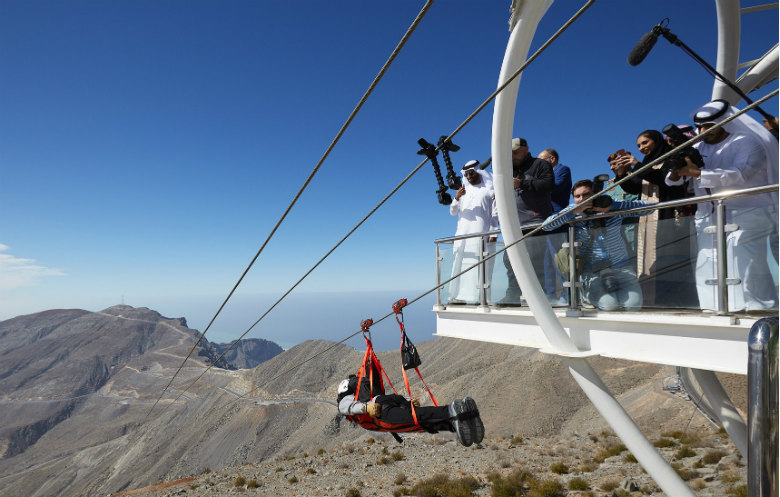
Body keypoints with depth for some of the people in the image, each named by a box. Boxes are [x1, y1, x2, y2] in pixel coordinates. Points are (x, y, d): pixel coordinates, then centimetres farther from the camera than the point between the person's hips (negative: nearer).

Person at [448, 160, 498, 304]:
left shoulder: (489, 190, 8)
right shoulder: (463, 190, 21)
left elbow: (495, 214, 2)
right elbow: (453, 212, 14)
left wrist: (493, 233, -9)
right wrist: (456, 198, -5)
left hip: (481, 233, -4)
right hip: (463, 234, 4)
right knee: (461, 264, -3)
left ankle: (481, 297, -9)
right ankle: (460, 296, -4)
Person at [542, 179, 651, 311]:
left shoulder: (614, 207, -4)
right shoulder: (573, 210, -4)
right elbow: (546, 225, -13)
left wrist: (612, 206, -22)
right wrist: (574, 211, -21)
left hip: (620, 267, 2)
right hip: (591, 273, -2)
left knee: (634, 305, -11)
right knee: (609, 305, -19)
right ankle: (587, 294, 12)